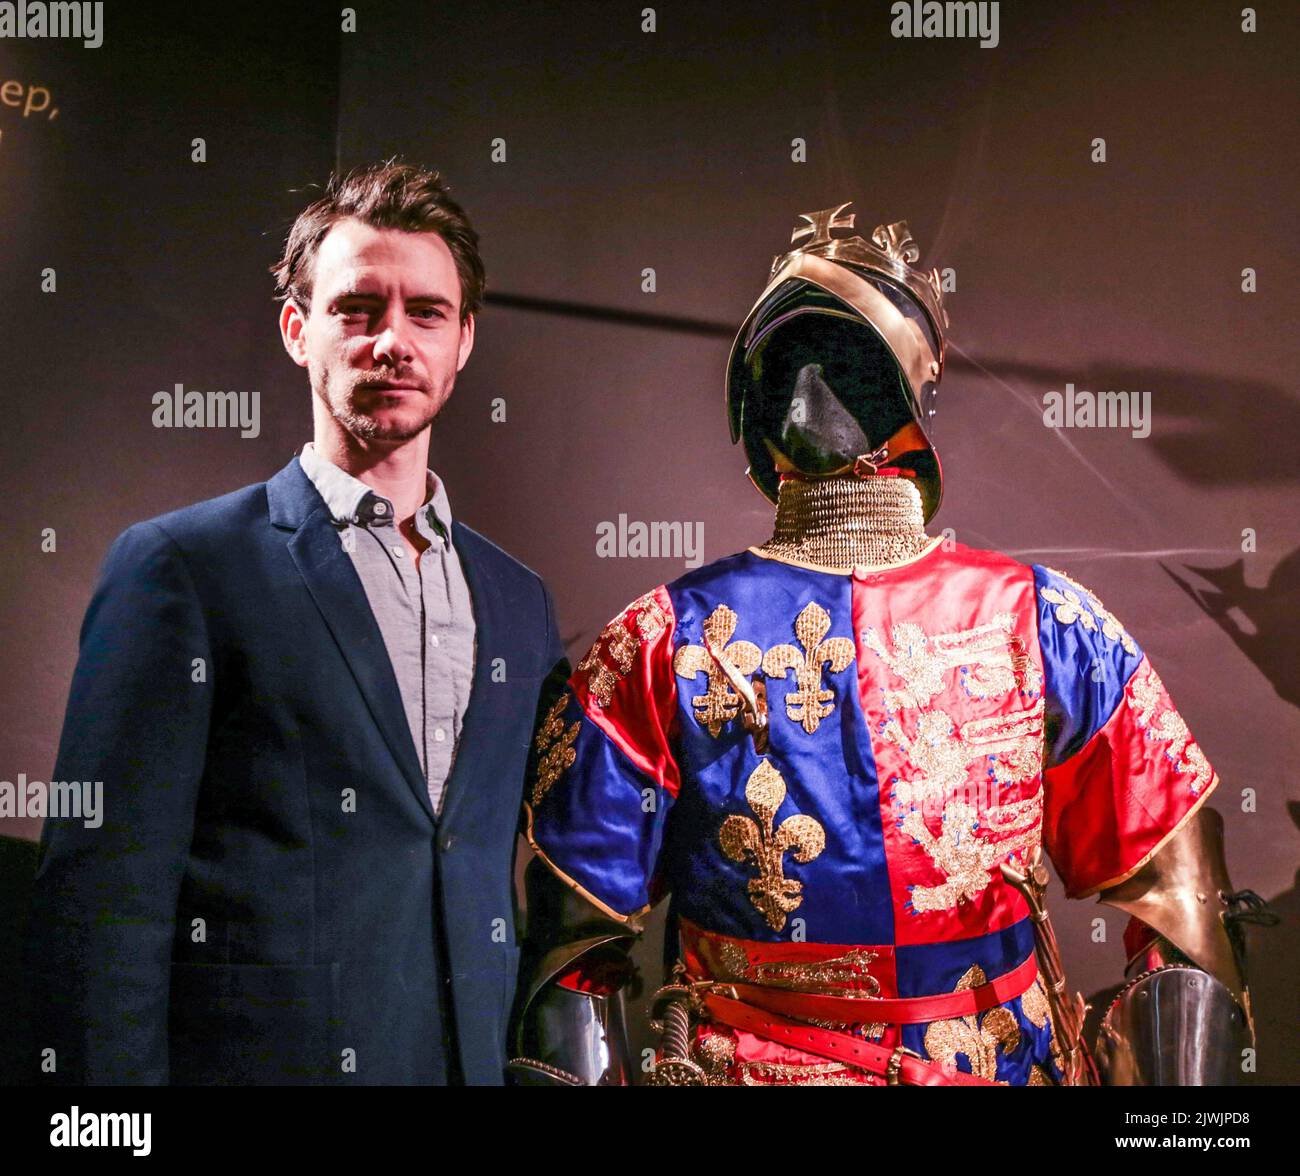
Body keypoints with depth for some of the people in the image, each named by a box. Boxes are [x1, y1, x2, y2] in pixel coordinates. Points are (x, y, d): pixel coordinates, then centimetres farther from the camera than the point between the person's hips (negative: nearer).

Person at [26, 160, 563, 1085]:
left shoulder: (520, 601, 9)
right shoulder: (181, 564, -6)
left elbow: (517, 891, 12)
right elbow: (103, 896, -10)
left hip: (477, 1056, 5)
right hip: (258, 1055, -4)